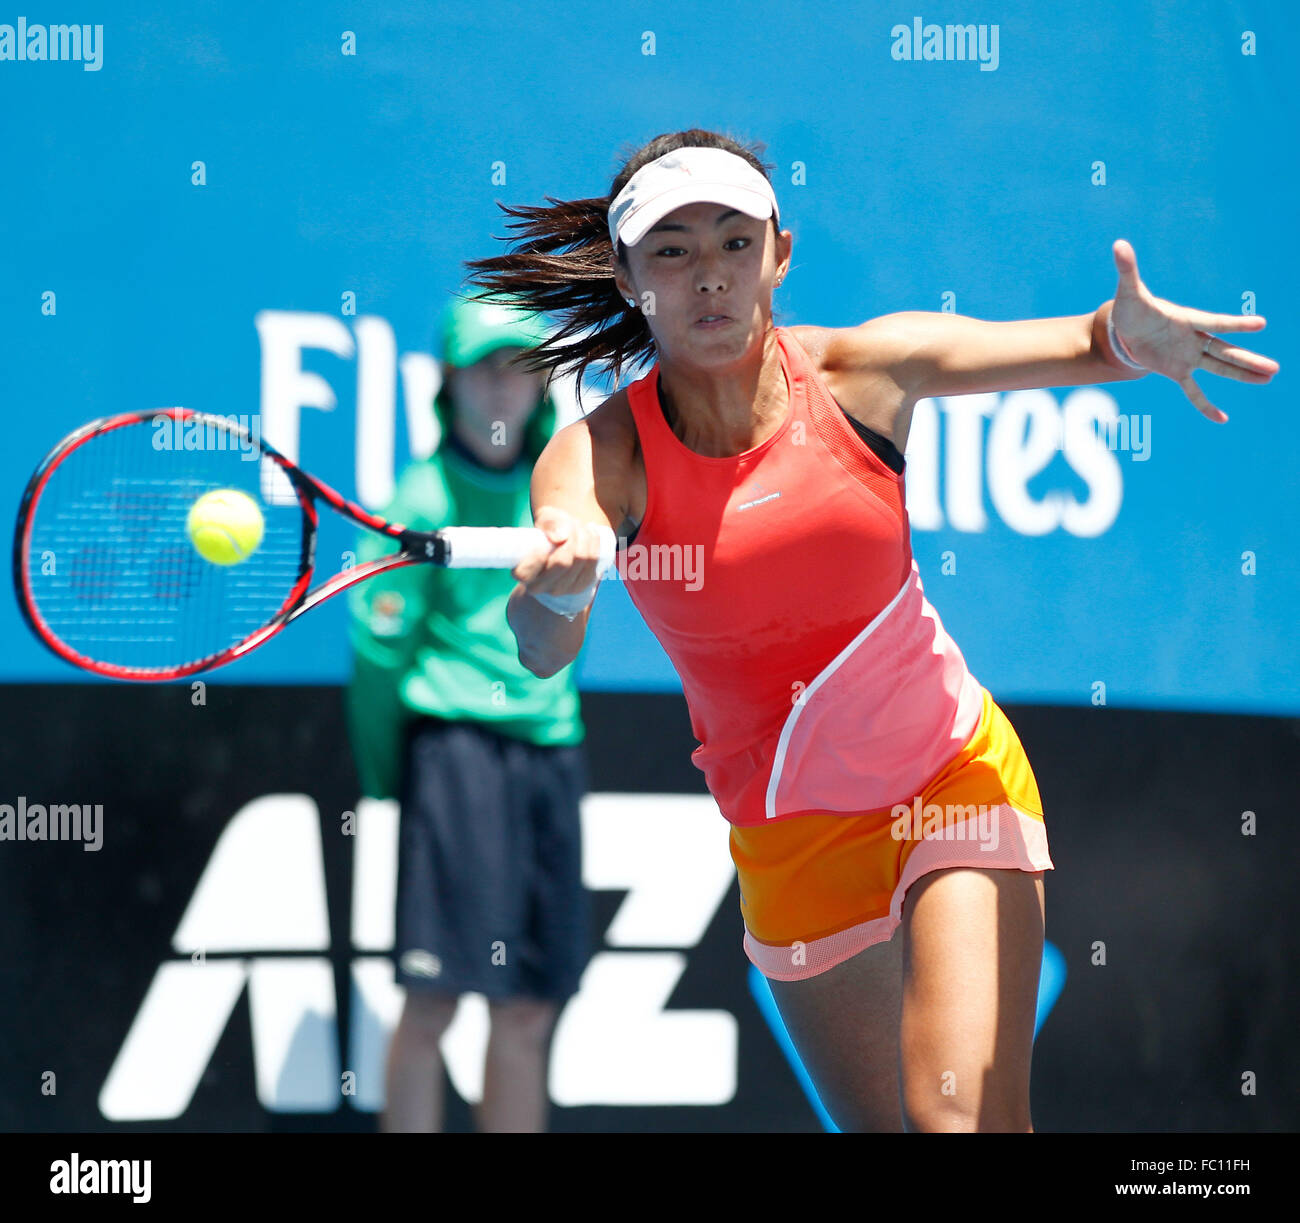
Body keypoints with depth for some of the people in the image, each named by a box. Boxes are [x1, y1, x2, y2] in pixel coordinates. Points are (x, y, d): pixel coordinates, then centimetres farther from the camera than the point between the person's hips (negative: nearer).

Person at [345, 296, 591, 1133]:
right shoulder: (428, 496, -4)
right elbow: (379, 646, -5)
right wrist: (385, 776, -7)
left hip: (550, 749, 6)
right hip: (455, 743, -6)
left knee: (529, 1011, 5)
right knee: (435, 997, -11)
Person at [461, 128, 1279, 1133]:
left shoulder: (859, 371, -12)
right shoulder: (602, 455, -15)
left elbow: (1087, 344, -11)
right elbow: (542, 653, -31)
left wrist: (1132, 337, -37)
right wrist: (554, 589, -56)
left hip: (958, 781, -1)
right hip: (789, 841, 1)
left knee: (964, 1114, -20)